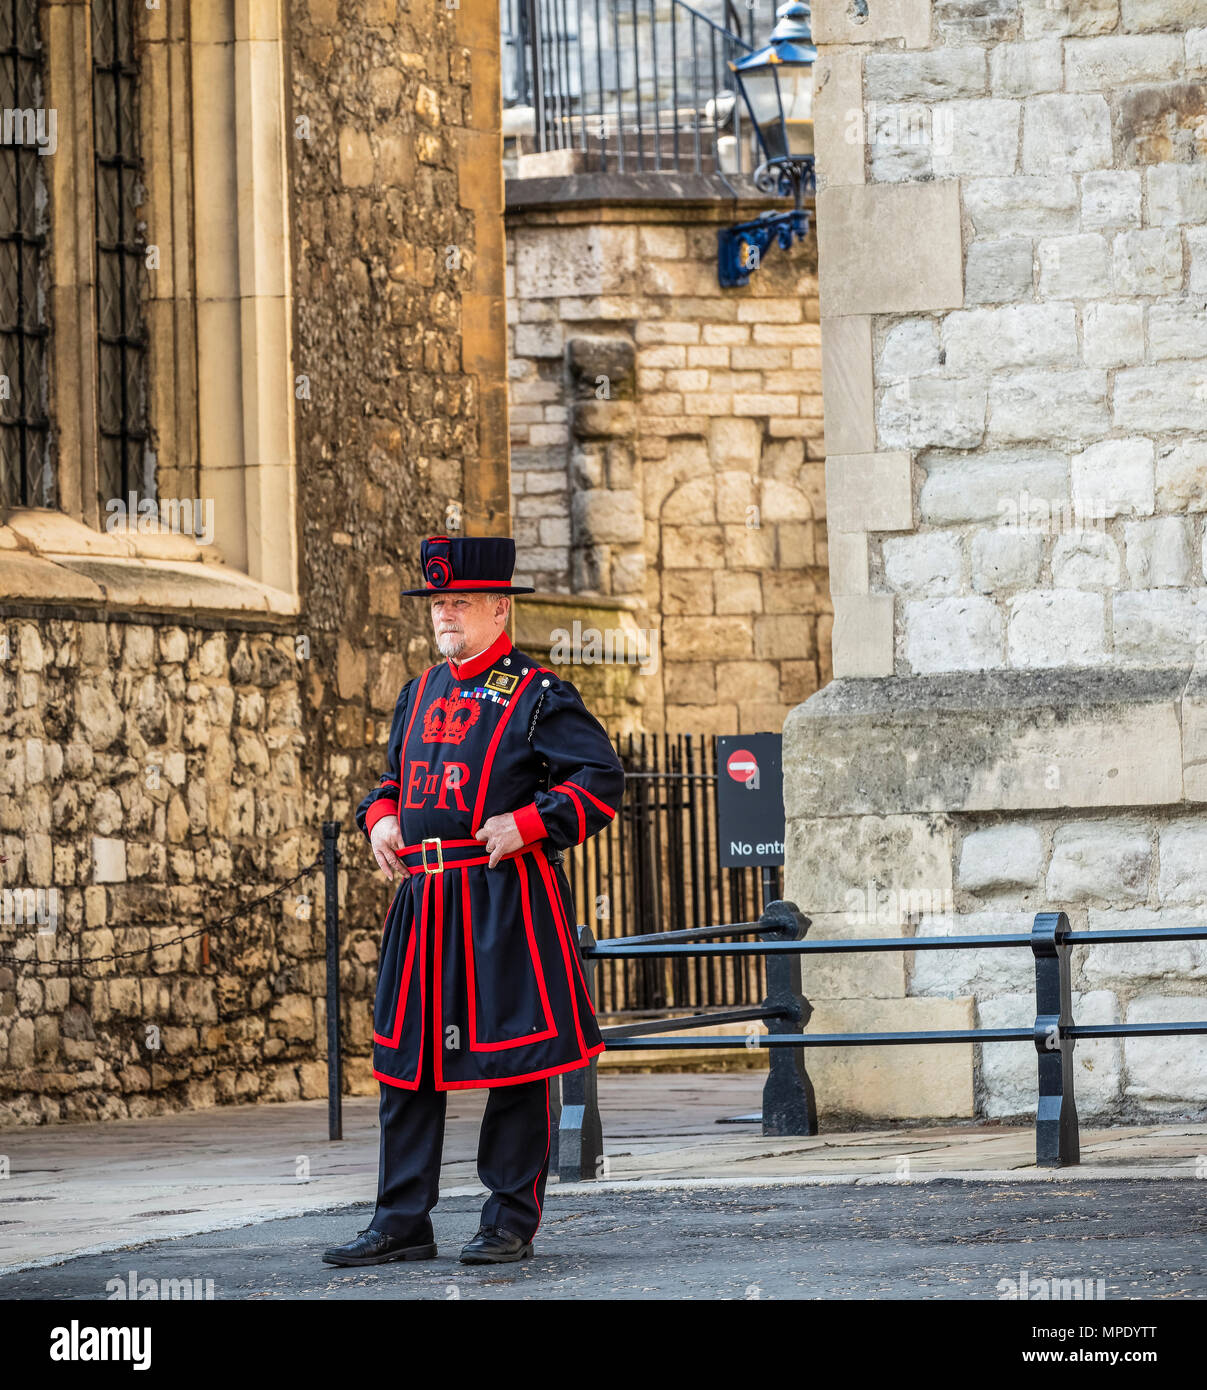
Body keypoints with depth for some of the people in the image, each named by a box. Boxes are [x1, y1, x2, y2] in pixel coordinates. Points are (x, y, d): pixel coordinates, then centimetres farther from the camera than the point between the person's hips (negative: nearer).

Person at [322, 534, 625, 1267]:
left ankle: (511, 1223, 7)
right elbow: (394, 776, 29)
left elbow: (601, 779, -8)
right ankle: (403, 1224, 10)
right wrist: (380, 817, 7)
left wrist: (527, 825, -18)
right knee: (406, 1061, 5)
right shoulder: (420, 694, 16)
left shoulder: (538, 695, -4)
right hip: (422, 901, 6)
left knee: (514, 1066, -1)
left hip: (506, 902, -6)